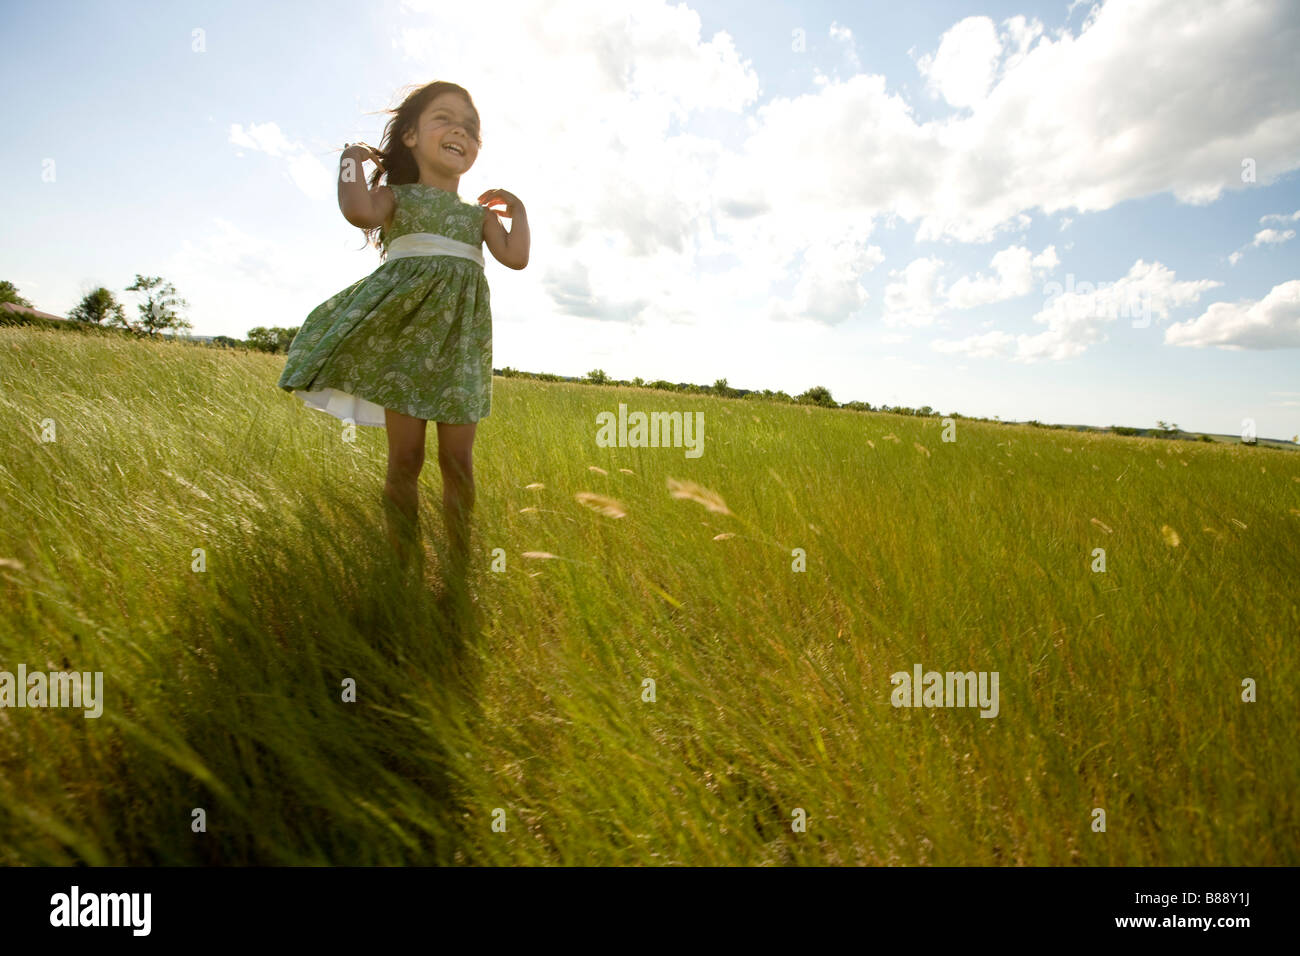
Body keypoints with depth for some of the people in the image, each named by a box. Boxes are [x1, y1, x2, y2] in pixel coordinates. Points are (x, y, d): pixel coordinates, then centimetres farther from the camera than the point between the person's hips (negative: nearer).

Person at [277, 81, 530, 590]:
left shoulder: (479, 214, 20)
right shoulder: (397, 197, 11)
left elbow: (516, 257, 5)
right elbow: (358, 211, -12)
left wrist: (517, 209, 15)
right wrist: (351, 158, 3)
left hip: (459, 342, 3)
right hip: (404, 330, -2)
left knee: (458, 461, 1)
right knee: (405, 457, -3)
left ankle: (460, 572, 8)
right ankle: (407, 569, 7)